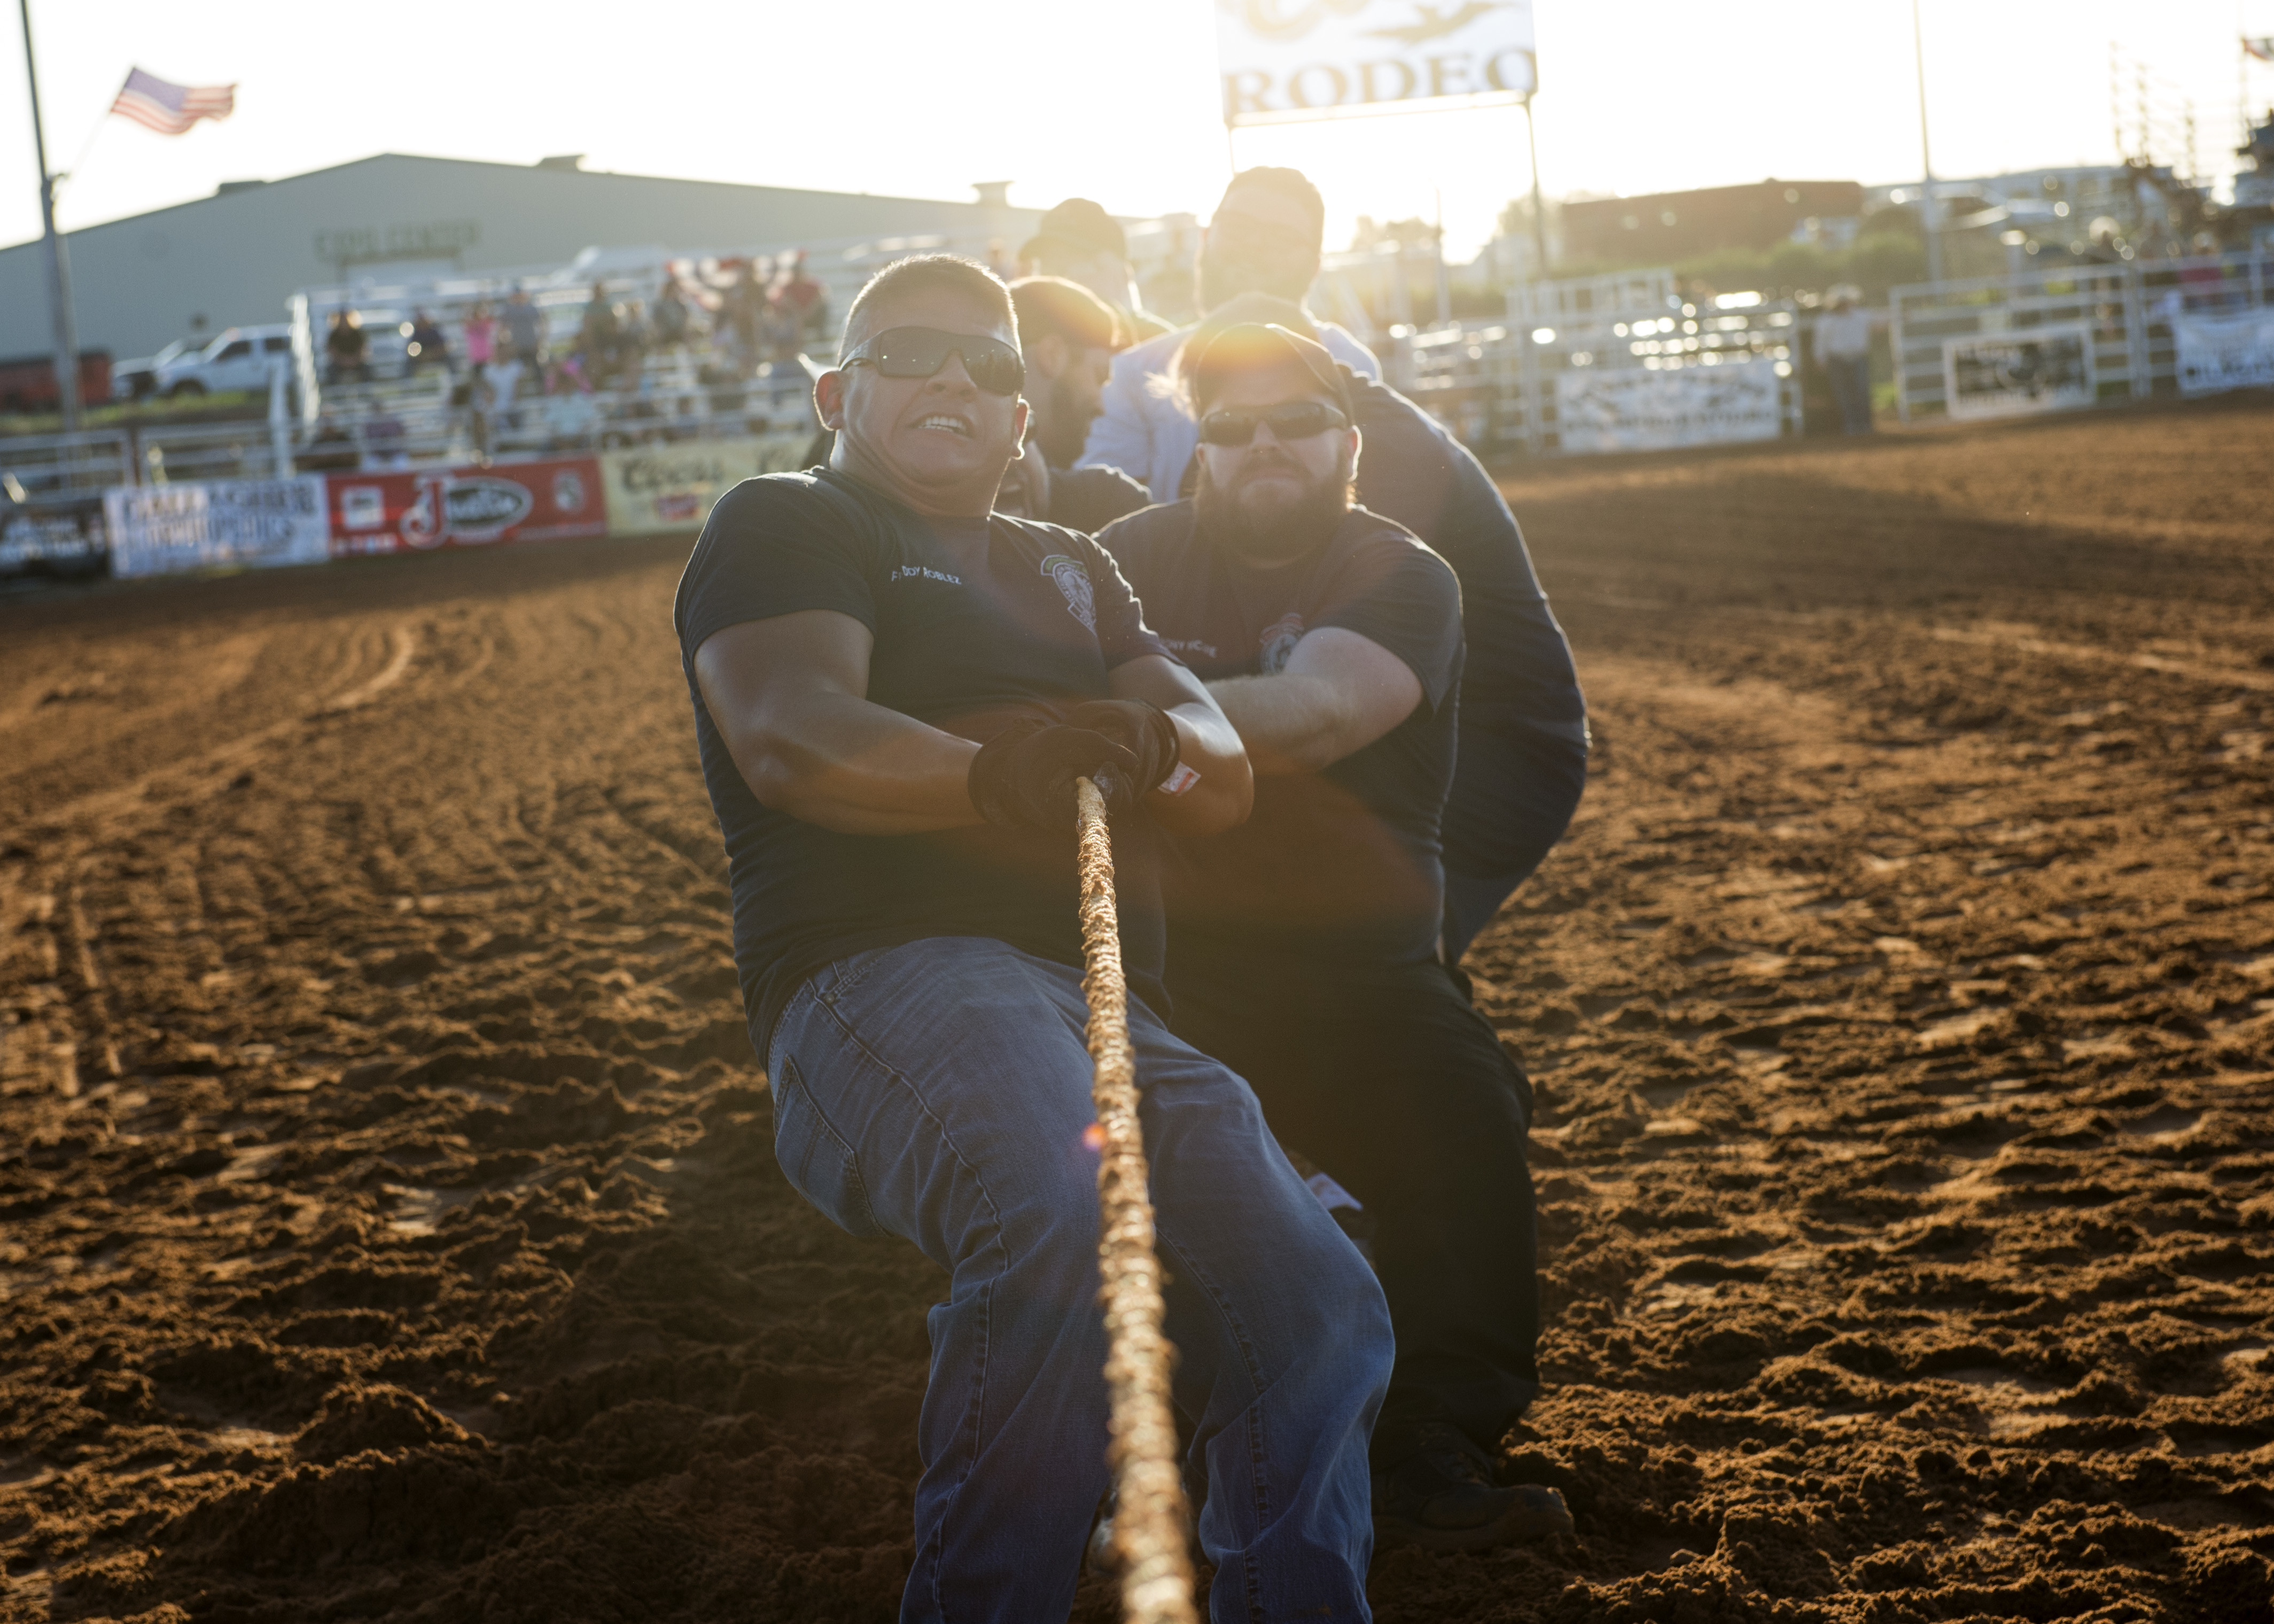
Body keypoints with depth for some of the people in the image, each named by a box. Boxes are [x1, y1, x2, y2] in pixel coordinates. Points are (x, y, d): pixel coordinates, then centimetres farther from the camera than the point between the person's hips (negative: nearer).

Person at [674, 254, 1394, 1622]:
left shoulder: (1069, 569, 30)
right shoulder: (785, 525, 12)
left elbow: (1227, 778, 16)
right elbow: (784, 732, -9)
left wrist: (1157, 744, -10)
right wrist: (992, 773, -27)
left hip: (1112, 1010, 7)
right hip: (886, 975, -7)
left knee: (1317, 1306, -9)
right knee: (1062, 1214, -36)